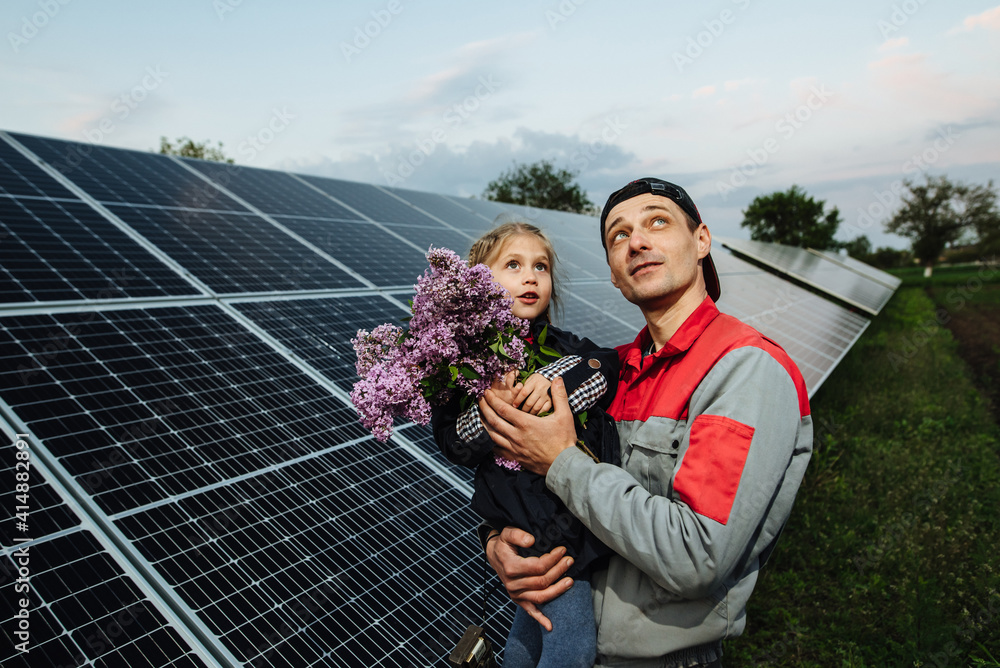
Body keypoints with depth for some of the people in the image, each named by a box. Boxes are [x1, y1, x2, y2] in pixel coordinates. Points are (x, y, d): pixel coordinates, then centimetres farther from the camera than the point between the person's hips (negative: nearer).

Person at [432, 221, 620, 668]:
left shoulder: (561, 346, 9)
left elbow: (607, 366, -8)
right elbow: (454, 443, -11)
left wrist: (557, 382, -23)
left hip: (589, 510, 6)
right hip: (539, 524, -5)